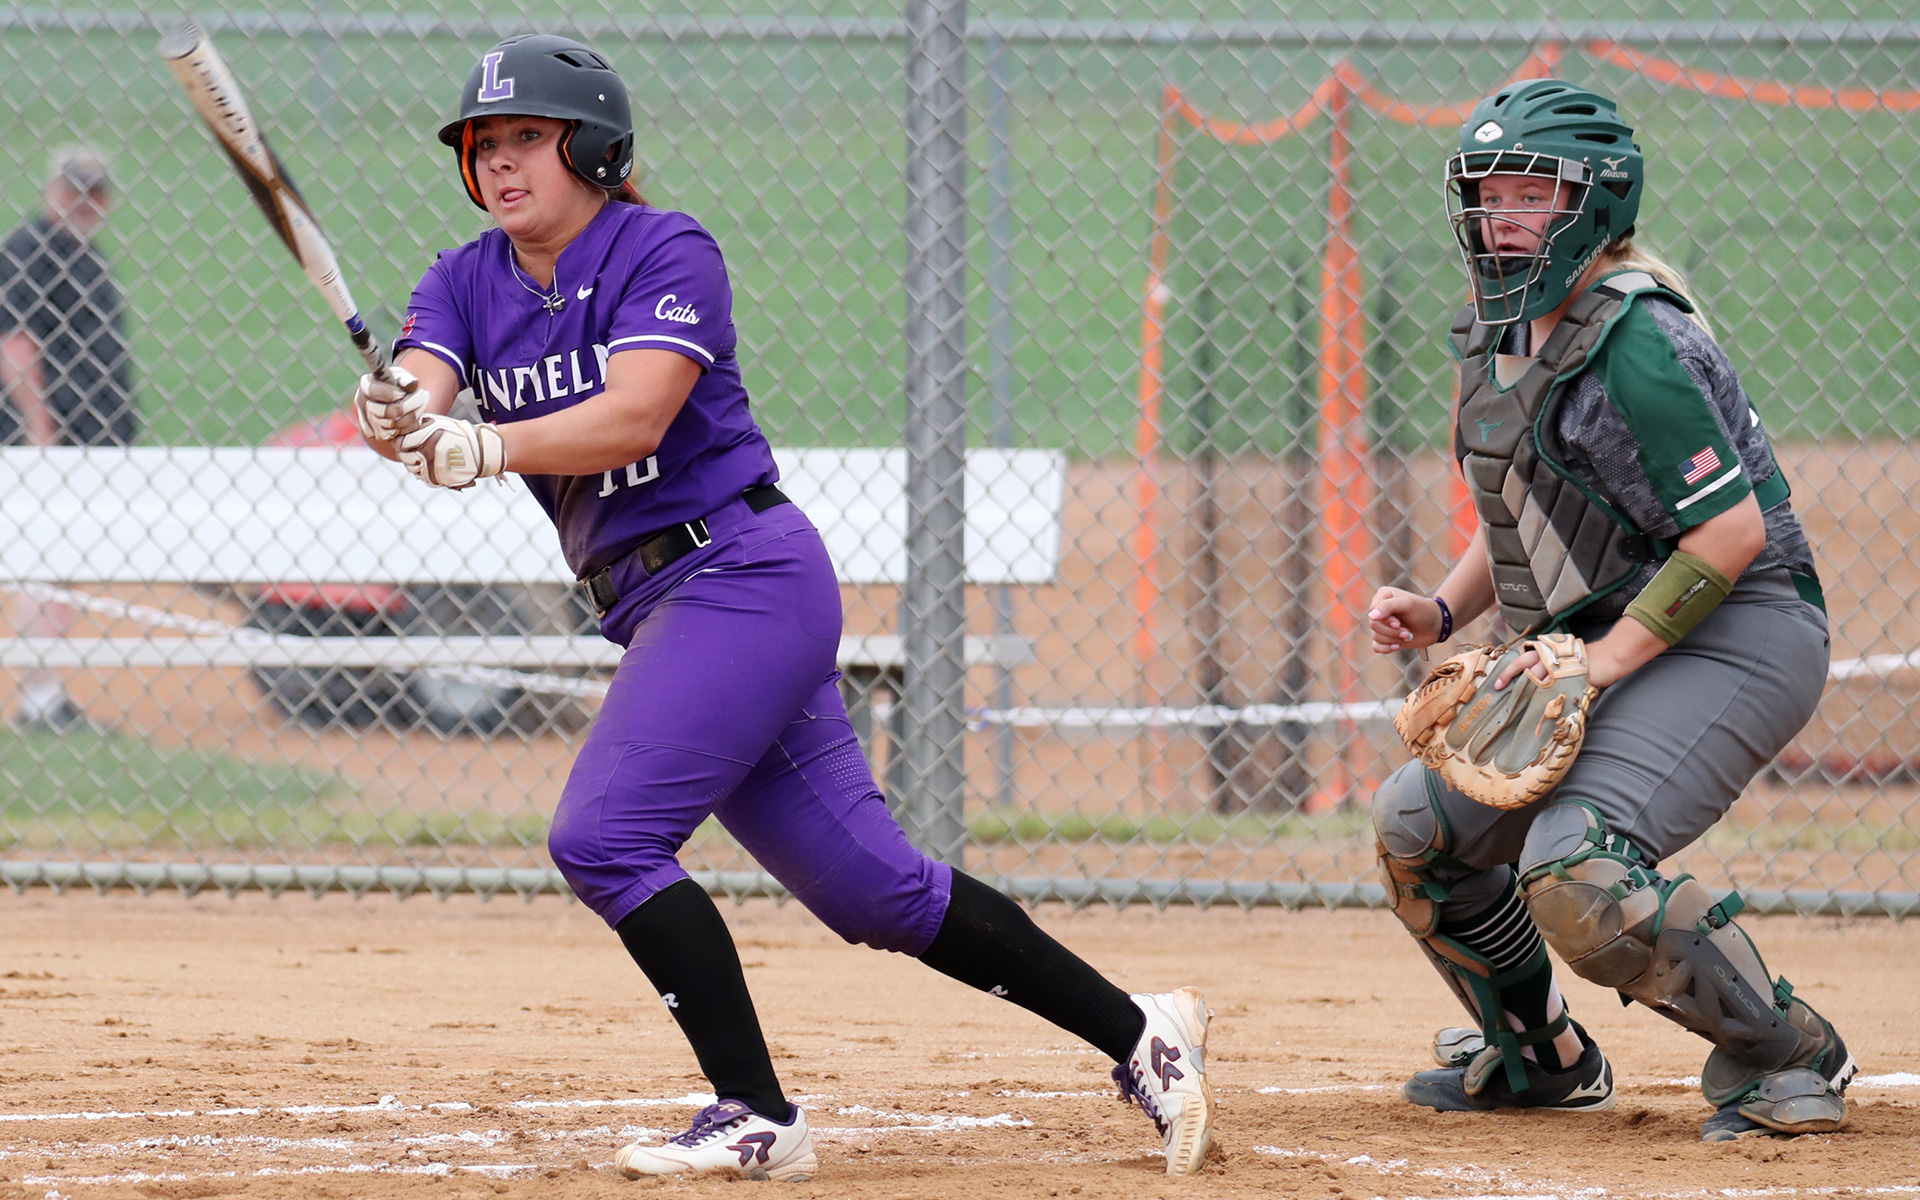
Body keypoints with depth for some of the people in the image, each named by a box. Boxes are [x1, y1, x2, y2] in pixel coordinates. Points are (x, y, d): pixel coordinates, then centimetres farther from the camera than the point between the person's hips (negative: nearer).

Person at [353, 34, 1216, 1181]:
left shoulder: (668, 252, -9)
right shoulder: (468, 284, 10)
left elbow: (631, 419, -24)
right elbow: (417, 392, -10)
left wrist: (482, 448, -35)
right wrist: (394, 419, -33)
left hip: (746, 573, -7)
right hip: (653, 607, 7)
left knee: (604, 834, -20)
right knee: (870, 882, 7)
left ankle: (756, 1117, -16)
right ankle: (1138, 1031, 15)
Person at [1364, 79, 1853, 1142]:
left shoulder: (1633, 344, -21)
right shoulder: (1502, 340, 10)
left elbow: (1734, 532, -24)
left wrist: (1610, 657, -23)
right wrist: (1442, 613, 5)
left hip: (1734, 635, -10)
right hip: (1599, 647, 10)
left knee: (1575, 872, -28)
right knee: (1413, 822, 10)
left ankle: (1790, 1061, -11)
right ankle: (1540, 1058, 29)